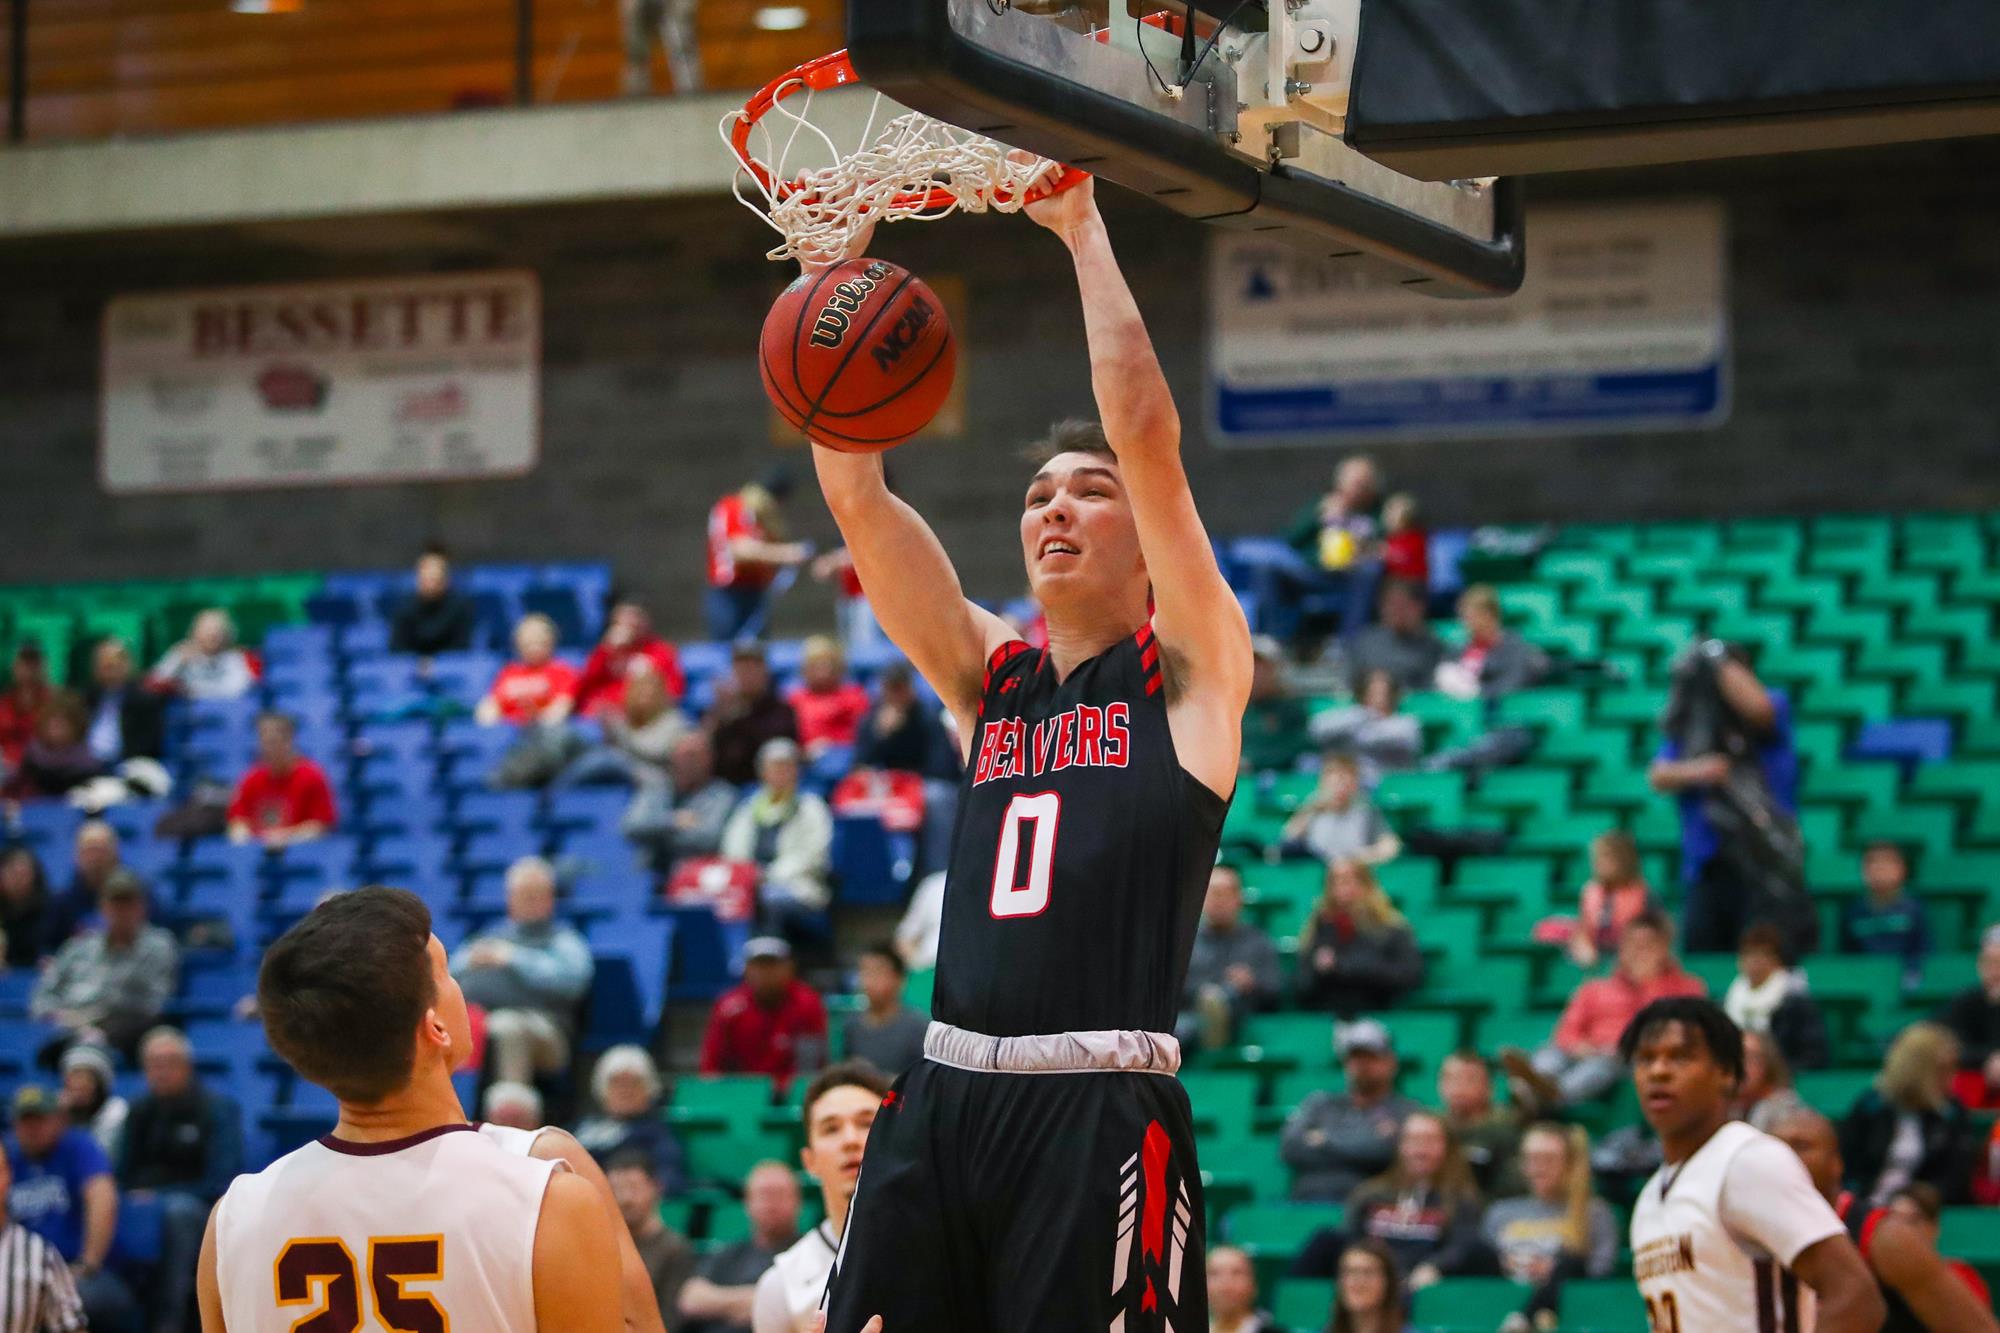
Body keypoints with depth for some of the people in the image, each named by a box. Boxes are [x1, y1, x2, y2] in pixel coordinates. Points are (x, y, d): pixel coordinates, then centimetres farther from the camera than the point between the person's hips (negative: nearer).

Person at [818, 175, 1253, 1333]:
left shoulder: (1190, 674, 4)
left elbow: (1146, 431, -7)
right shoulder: (989, 677, 17)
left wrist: (1082, 227, -2)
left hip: (1103, 1116, -5)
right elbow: (853, 491, 10)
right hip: (945, 1099, 5)